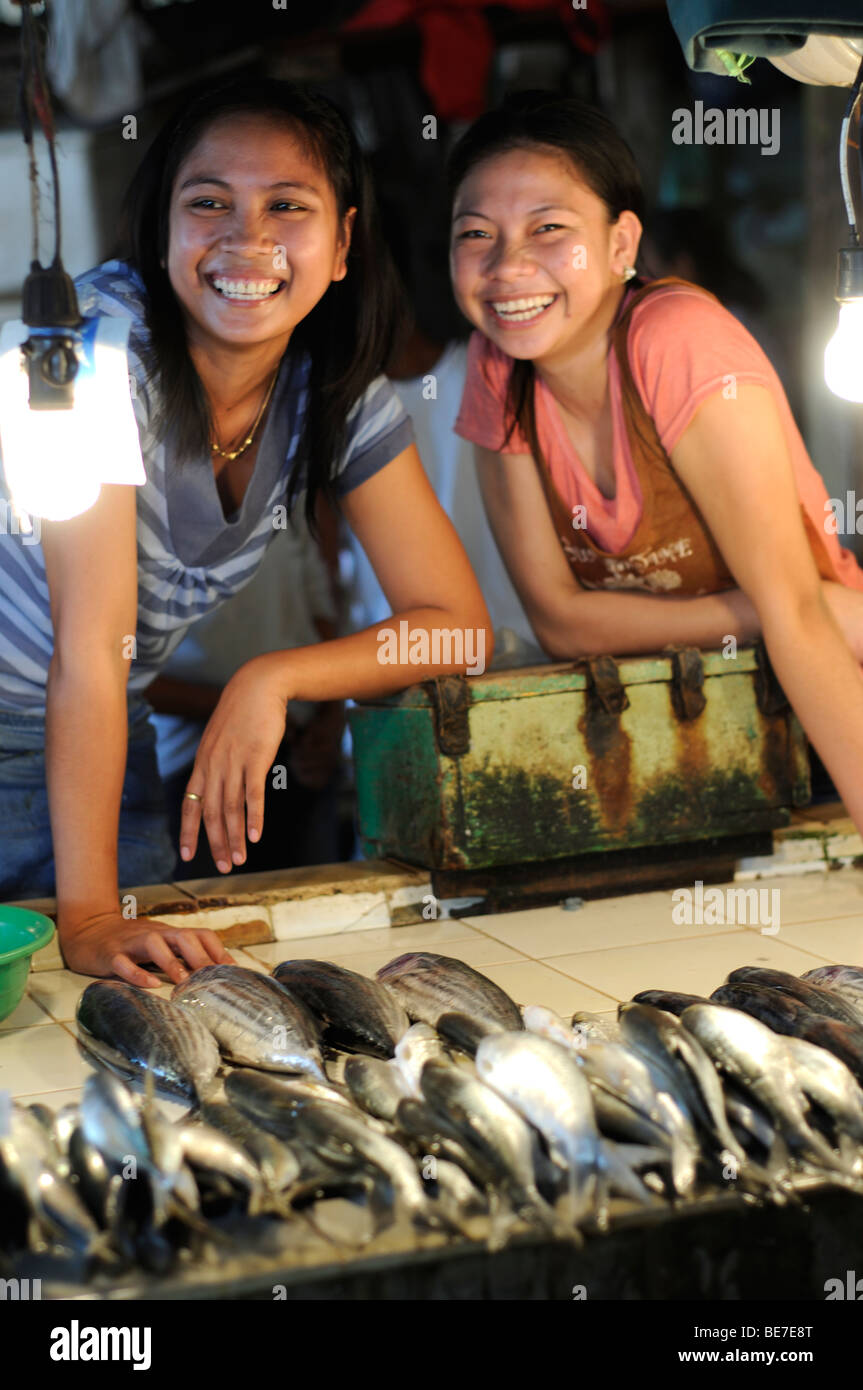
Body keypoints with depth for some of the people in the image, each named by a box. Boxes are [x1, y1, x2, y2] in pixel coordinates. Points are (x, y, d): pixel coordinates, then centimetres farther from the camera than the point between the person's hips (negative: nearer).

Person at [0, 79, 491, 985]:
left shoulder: (343, 399, -8)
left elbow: (458, 624, -5)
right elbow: (89, 643, -28)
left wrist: (270, 679, -20)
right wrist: (85, 917, -29)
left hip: (109, 739, 5)